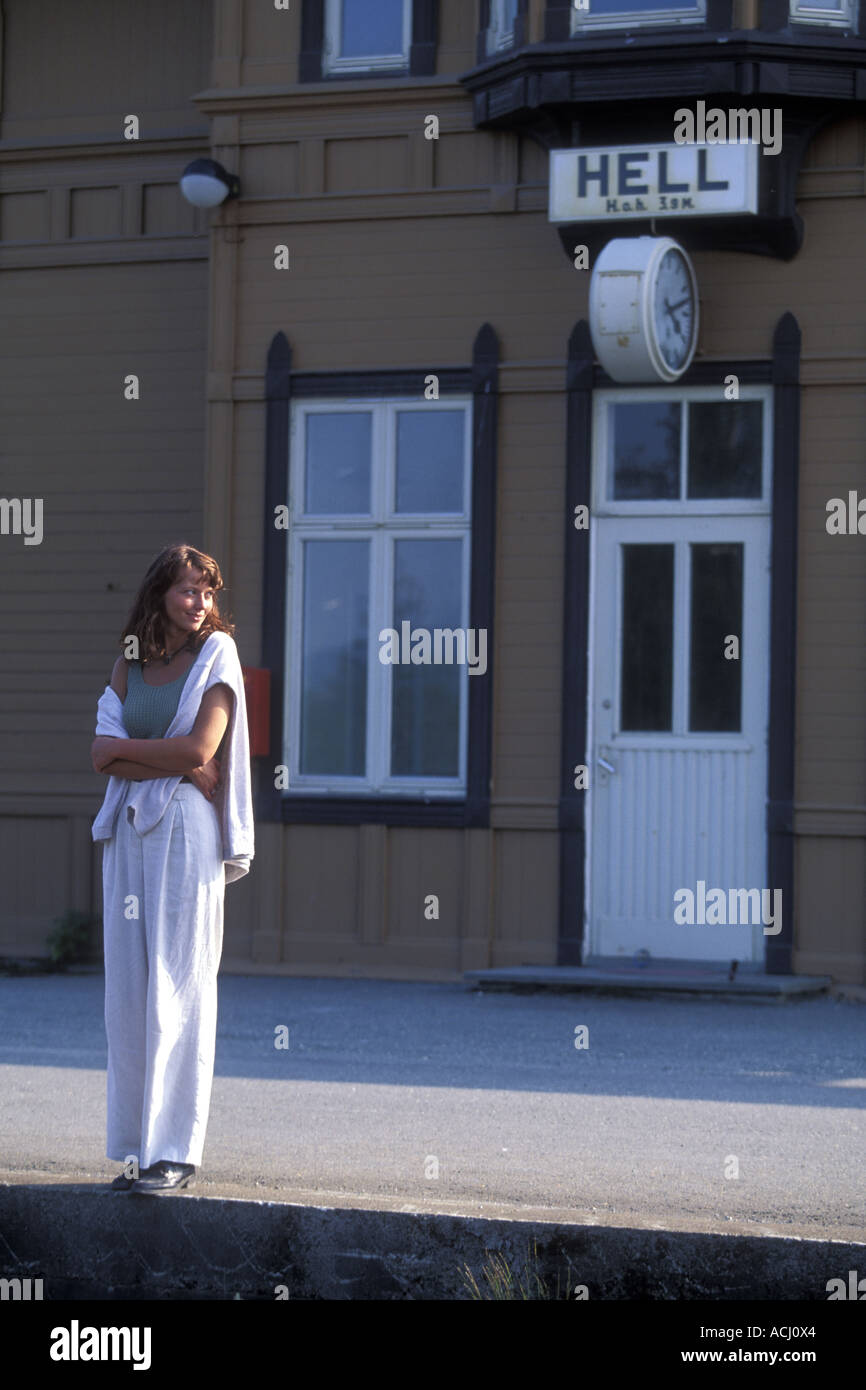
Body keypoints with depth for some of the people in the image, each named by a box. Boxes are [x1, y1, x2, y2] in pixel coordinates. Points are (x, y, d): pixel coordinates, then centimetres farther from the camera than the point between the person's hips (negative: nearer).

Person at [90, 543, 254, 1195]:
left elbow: (199, 749, -11)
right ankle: (138, 1148, 10)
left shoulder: (217, 655, 0)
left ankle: (176, 1152, -5)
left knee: (177, 990, -7)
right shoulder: (130, 664, 13)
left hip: (186, 829, -5)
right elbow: (104, 755, 2)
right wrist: (177, 766, -10)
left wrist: (126, 749, -1)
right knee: (128, 989, 4)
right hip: (129, 828, 5)